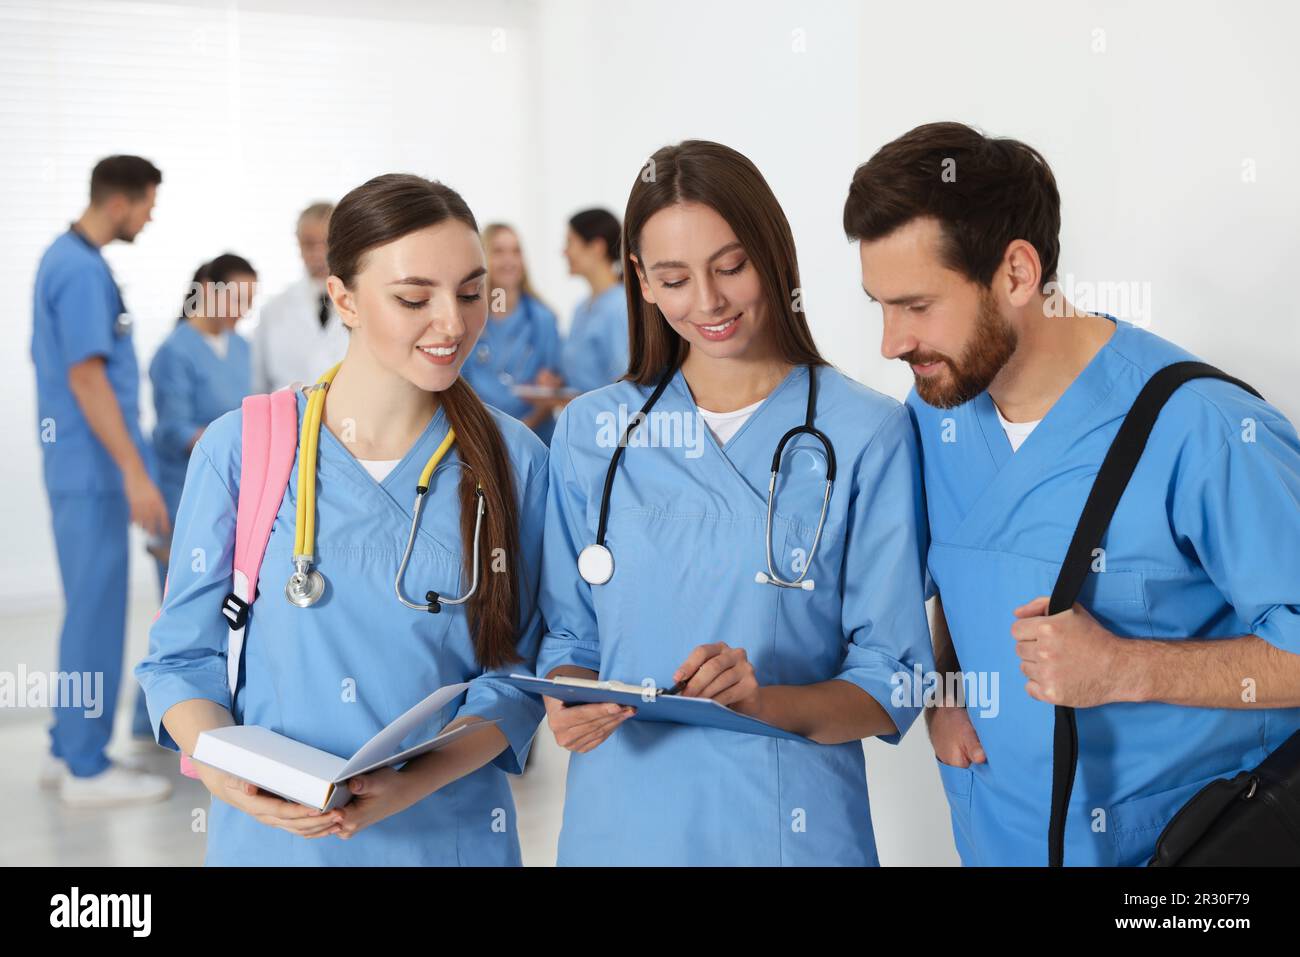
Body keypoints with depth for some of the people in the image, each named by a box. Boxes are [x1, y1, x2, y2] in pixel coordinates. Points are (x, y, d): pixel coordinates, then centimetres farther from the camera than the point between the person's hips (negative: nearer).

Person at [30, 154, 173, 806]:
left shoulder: (65, 258, 14)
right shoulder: (84, 270, -17)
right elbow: (87, 378, -23)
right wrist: (135, 473, -24)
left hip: (81, 466, 10)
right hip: (94, 468, -10)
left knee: (89, 609, 15)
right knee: (97, 613, -4)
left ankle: (68, 750, 21)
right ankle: (86, 768, 3)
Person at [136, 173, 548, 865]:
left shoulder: (514, 459, -3)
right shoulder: (240, 447, -6)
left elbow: (517, 667, -3)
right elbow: (183, 656, -2)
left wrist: (415, 783, -18)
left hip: (454, 832, 1)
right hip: (271, 835, 0)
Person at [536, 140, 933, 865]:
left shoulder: (870, 433, -7)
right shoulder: (590, 431, 3)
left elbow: (891, 684, -6)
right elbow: (569, 636, 8)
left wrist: (764, 702, -22)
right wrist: (570, 701, -12)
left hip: (791, 825, -2)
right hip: (620, 820, 3)